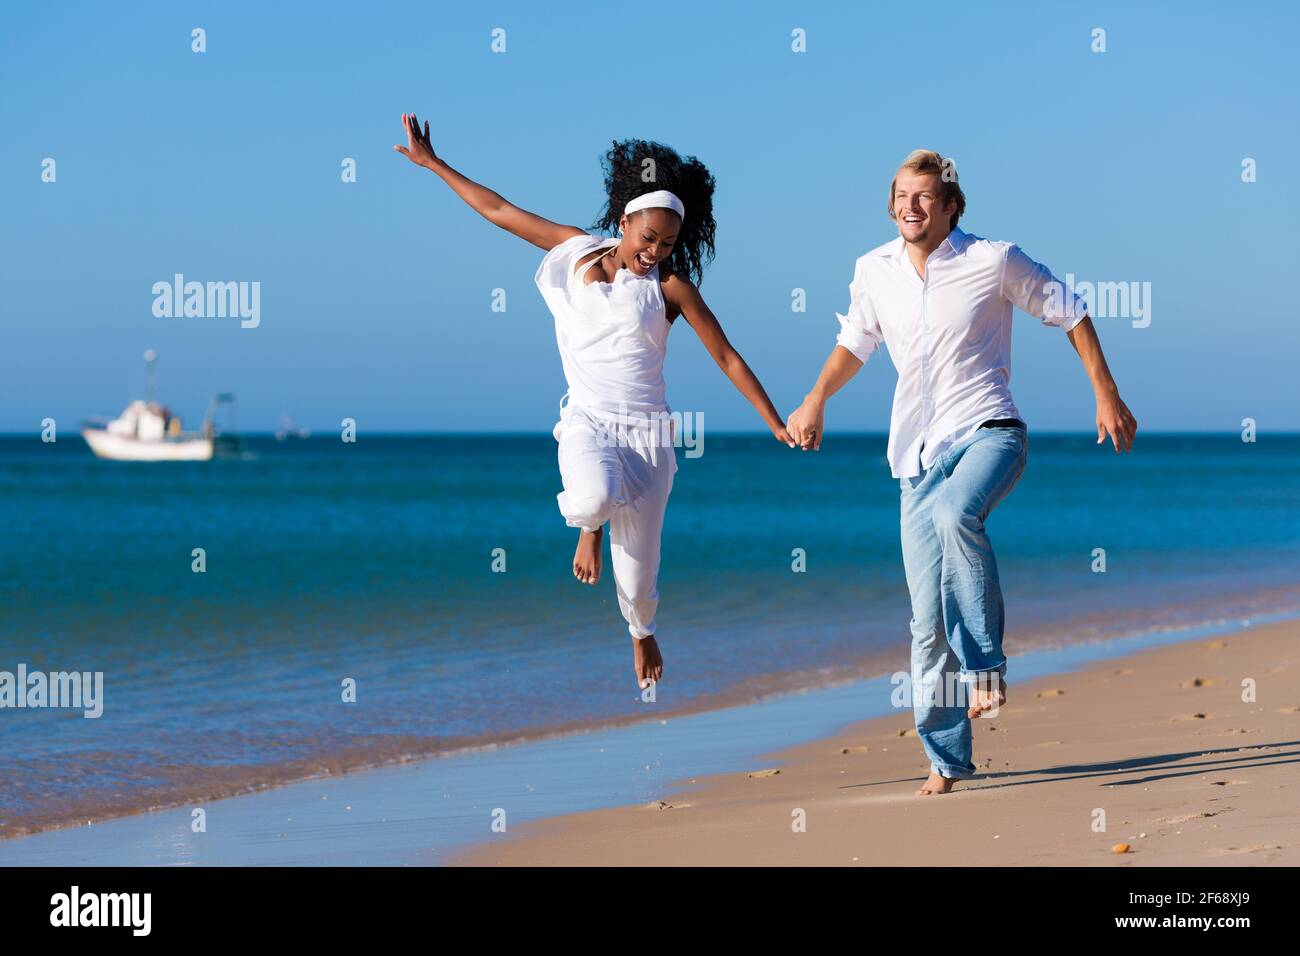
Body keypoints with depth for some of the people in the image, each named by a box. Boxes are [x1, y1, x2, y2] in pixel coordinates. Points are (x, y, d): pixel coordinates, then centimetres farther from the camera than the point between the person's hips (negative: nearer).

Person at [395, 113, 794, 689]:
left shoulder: (671, 288, -1)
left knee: (637, 577, 2)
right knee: (594, 497, -37)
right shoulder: (578, 251, 5)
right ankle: (589, 526, 4)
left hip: (647, 431, 0)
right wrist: (432, 164, 12)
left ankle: (642, 634, 41)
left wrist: (780, 427, -4)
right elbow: (500, 212, 11)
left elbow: (727, 358, 0)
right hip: (587, 423, 0)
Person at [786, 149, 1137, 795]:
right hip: (919, 452, 4)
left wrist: (1107, 397, 4)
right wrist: (815, 401, 17)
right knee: (929, 619, 0)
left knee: (956, 512, -39)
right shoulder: (874, 271, 5)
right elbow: (856, 340, 25)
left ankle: (985, 666, -27)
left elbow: (1070, 314, 4)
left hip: (988, 432, -4)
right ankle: (945, 759, 10)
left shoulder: (994, 261, -6)